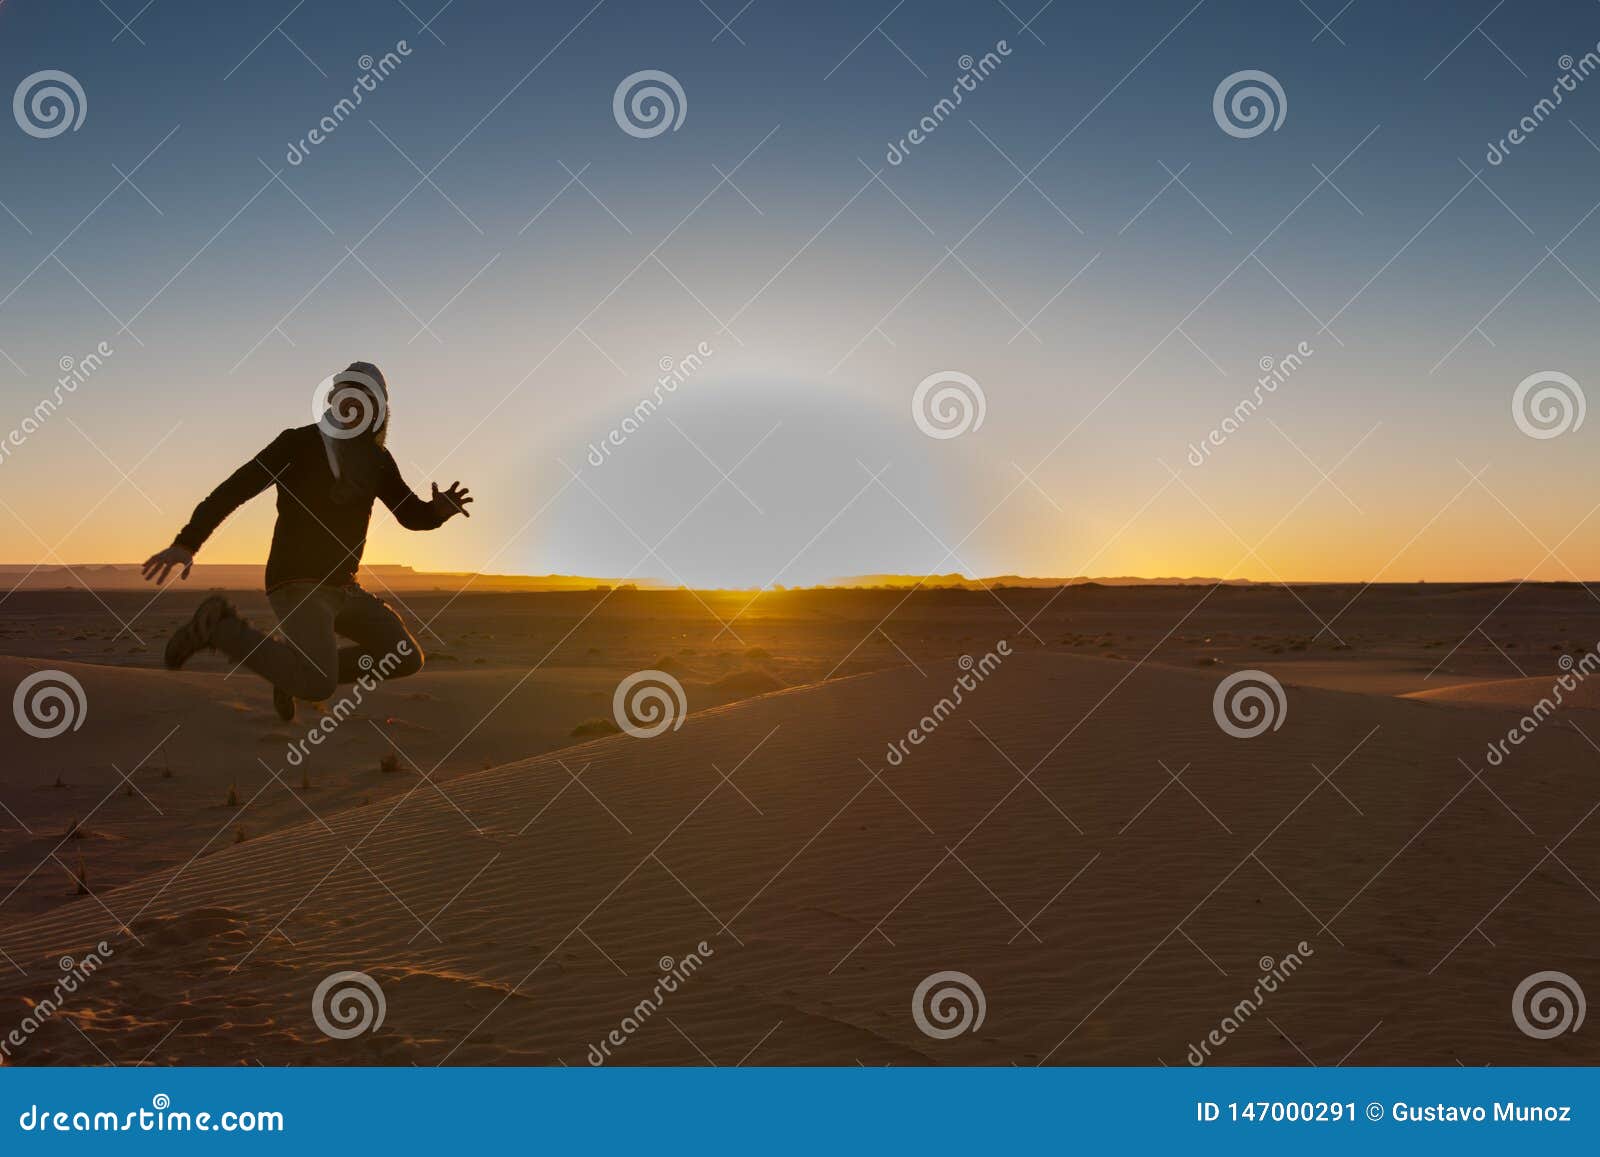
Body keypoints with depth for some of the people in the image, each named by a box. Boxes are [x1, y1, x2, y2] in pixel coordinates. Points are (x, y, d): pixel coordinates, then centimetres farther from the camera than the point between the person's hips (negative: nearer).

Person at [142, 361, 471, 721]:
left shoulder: (376, 461, 6)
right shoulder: (298, 443, -11)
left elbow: (411, 514, 8)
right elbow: (233, 490, -13)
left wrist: (440, 509, -17)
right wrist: (185, 543, -24)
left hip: (342, 588, 7)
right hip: (297, 585, -7)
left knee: (406, 660, 3)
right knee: (318, 689, -27)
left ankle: (297, 671, 16)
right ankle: (220, 626, -6)